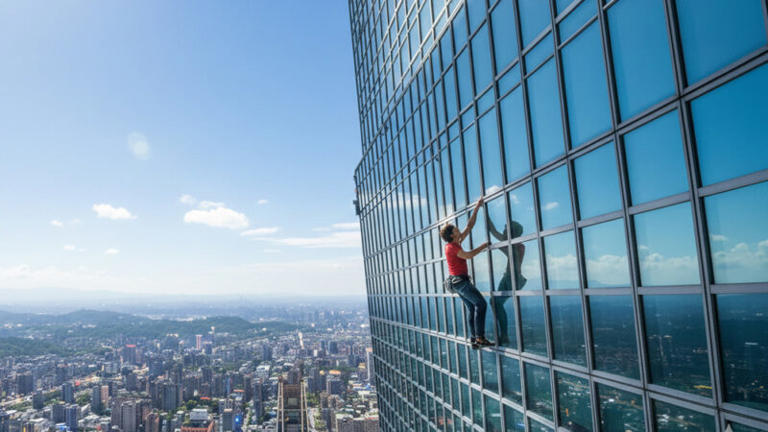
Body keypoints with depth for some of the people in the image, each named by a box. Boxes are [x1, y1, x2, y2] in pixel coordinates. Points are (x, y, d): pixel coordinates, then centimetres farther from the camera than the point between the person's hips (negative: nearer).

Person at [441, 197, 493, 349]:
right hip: (459, 280, -10)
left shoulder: (456, 243, 12)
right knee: (480, 303, -16)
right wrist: (483, 246, -10)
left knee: (472, 308, 7)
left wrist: (476, 209, 13)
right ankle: (480, 337, -19)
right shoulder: (451, 247, -15)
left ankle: (473, 339, 6)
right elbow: (468, 255, -24)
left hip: (459, 281, 10)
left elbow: (469, 226, 15)